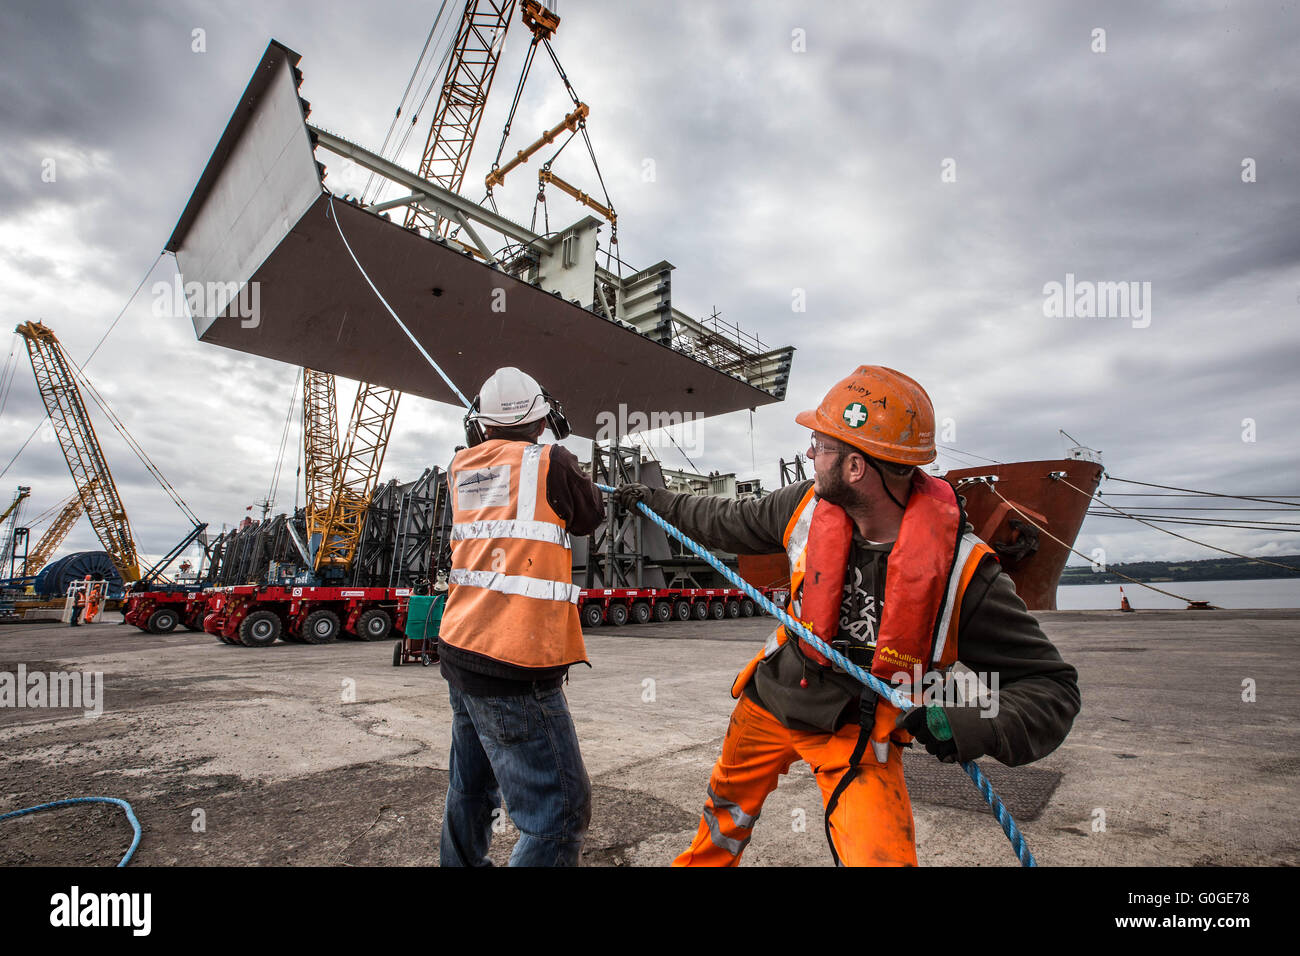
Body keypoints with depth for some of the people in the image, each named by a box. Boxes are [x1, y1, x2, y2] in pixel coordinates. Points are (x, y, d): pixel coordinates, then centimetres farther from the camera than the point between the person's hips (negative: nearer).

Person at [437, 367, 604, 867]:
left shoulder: (460, 468, 6)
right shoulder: (551, 463, -10)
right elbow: (590, 516, 6)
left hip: (459, 650, 8)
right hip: (515, 667, -8)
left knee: (471, 789, 26)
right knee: (560, 814, 0)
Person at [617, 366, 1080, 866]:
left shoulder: (962, 570, -28)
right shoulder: (809, 505, -16)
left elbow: (1051, 685, -20)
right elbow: (728, 522, 3)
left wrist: (978, 724, -39)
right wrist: (659, 502, 13)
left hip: (858, 733, -3)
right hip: (772, 698, 4)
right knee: (727, 810, 25)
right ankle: (700, 861, 56)